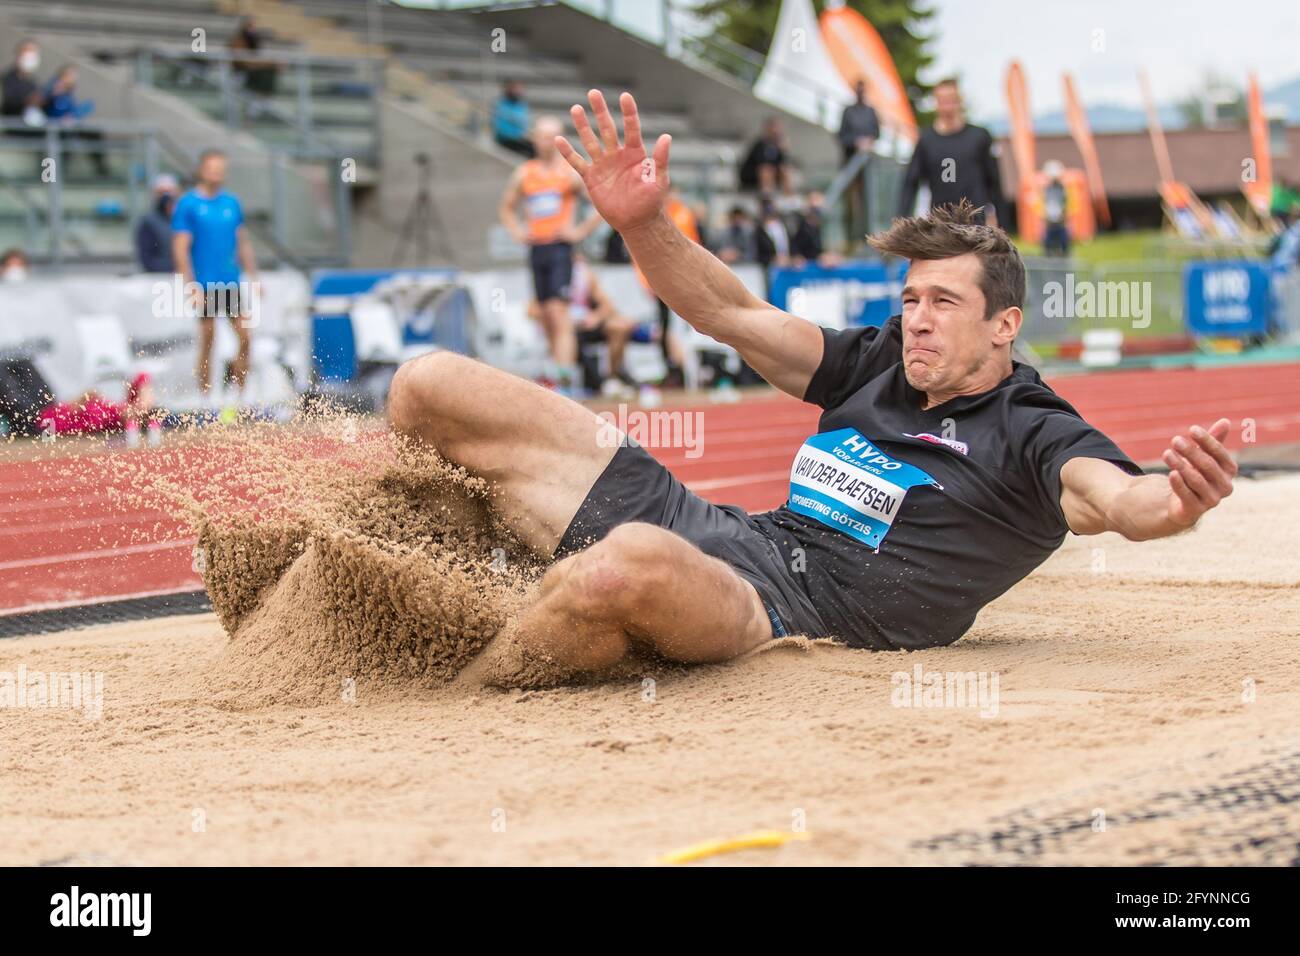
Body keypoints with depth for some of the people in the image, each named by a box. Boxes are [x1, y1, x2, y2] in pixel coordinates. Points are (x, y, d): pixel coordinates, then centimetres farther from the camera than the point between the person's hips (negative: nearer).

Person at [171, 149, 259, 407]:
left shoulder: (232, 202, 10)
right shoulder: (188, 204, -4)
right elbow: (180, 248, -7)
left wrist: (253, 279, 11)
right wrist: (191, 287, -14)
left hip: (233, 283, 4)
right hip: (205, 286, -4)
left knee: (245, 339, -1)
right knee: (207, 343, 0)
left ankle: (239, 396, 10)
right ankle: (206, 402, 7)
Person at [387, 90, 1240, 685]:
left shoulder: (1032, 437, -4)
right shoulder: (877, 367, 17)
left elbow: (1114, 495, -25)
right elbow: (732, 314, 20)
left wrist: (1175, 503, -50)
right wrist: (644, 225, 4)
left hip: (784, 608, -8)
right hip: (711, 532, 8)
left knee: (629, 562, -46)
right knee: (431, 388, 3)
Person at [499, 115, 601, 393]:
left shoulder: (570, 172, -2)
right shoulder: (524, 174, 12)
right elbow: (507, 208, 27)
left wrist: (581, 231, -9)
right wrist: (517, 232, 11)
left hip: (560, 248, -6)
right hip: (536, 248, 6)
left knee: (558, 310, -16)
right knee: (546, 313, 8)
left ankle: (565, 370, -23)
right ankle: (558, 364, 17)